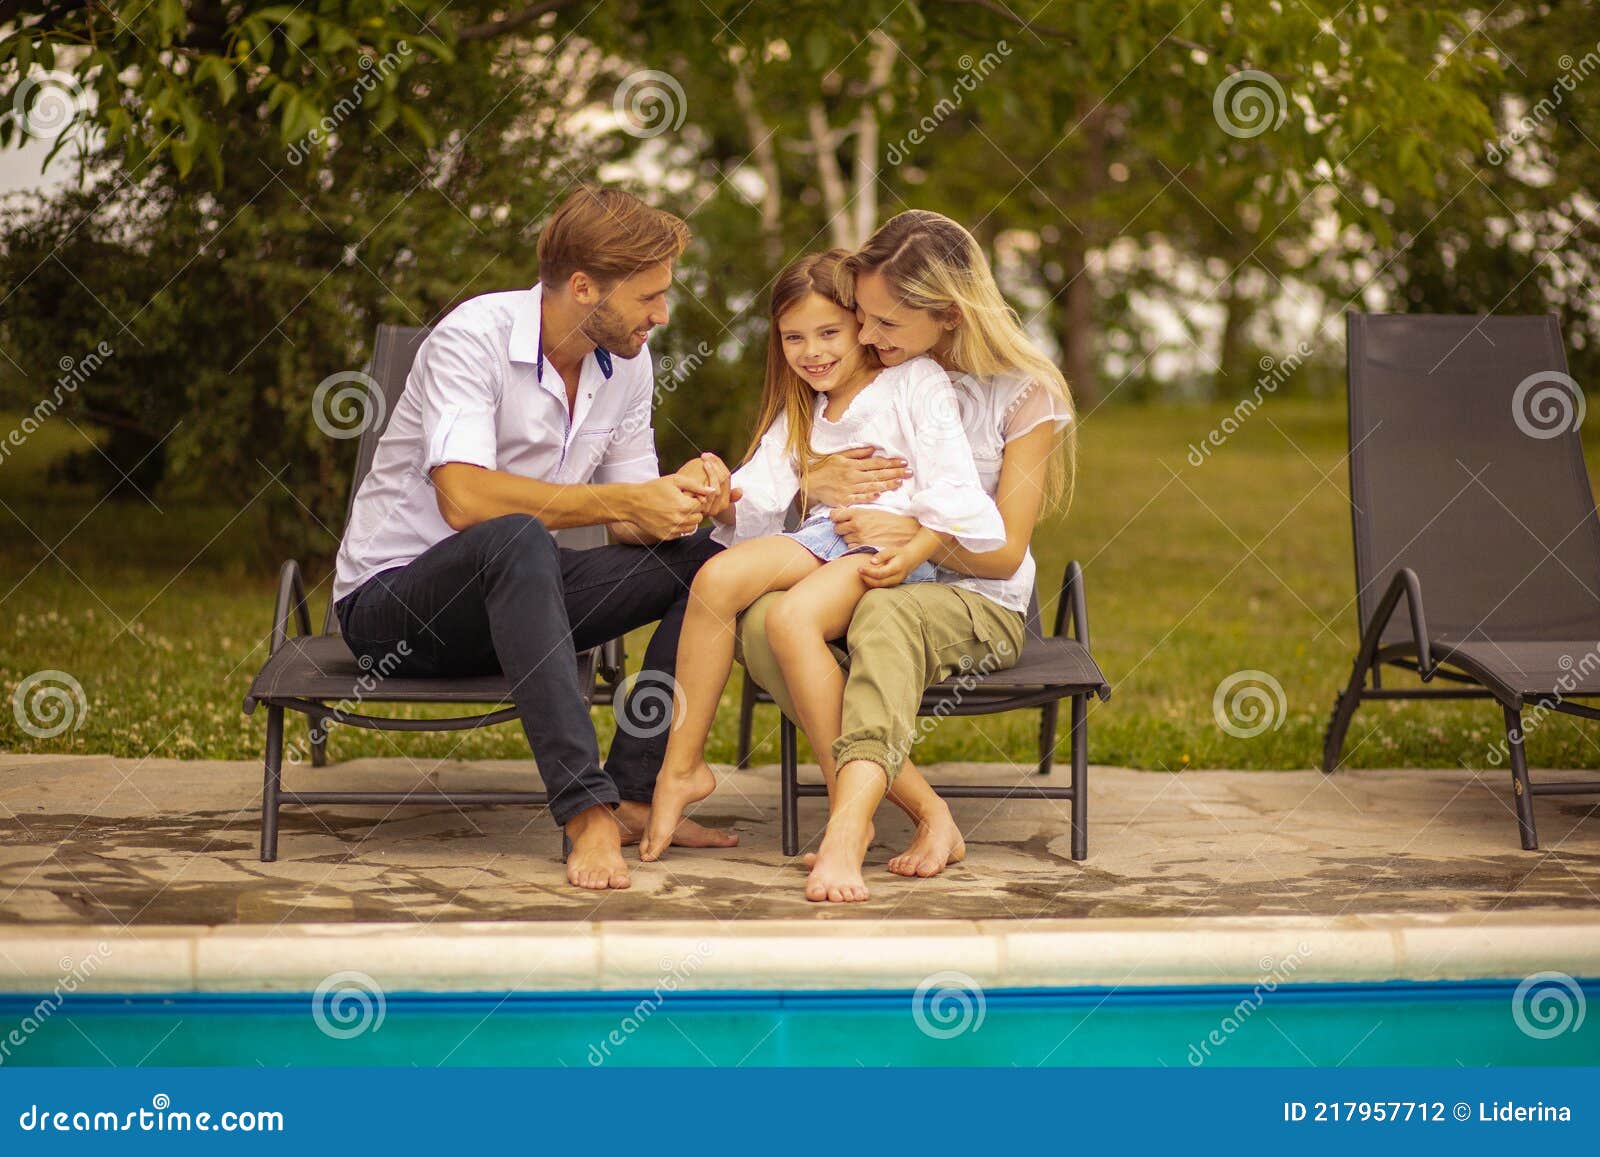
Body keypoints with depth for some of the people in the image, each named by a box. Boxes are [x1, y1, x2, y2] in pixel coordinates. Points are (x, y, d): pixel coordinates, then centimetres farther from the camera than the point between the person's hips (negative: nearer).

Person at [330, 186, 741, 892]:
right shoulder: (475, 336, -19)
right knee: (514, 539, -39)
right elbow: (465, 498, -32)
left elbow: (629, 520, 5)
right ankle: (587, 810, -42)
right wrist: (624, 500, -30)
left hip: (512, 595, 7)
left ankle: (632, 794, -16)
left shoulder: (626, 362, 3)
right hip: (390, 597, -7)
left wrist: (680, 492, -18)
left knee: (703, 559, -9)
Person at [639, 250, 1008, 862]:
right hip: (822, 538, 6)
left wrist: (911, 554, -22)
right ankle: (680, 768, -21)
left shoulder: (916, 382, 5)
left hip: (895, 551, -6)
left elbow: (954, 492, -7)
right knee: (717, 577, -24)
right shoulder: (799, 415, 27)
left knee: (792, 617, -34)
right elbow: (757, 499, 14)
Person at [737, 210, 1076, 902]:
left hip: (977, 607, -4)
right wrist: (817, 484, -9)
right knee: (763, 624, -31)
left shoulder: (1026, 396, -2)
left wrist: (905, 531, -21)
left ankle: (846, 832, -56)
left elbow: (1003, 552, -5)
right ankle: (927, 812, -34)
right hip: (863, 584, 4)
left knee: (884, 616, -41)